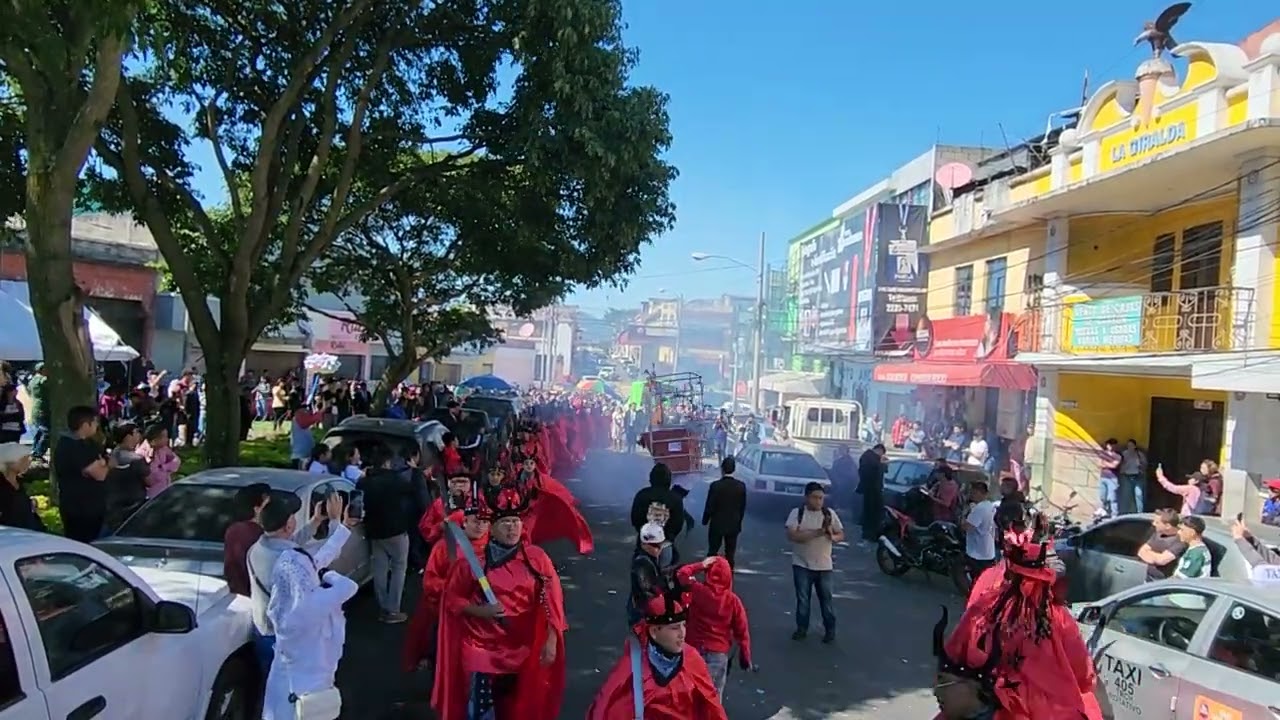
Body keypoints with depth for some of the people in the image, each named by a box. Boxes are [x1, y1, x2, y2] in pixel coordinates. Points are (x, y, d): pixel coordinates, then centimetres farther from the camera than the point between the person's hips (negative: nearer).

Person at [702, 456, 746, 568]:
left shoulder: (715, 485, -18)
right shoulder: (741, 486, -8)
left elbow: (709, 506, -12)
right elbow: (743, 507, 0)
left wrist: (705, 520, 5)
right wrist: (738, 522, 14)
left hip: (717, 524, -2)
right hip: (733, 525, 2)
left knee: (712, 552, 12)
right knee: (730, 554, 12)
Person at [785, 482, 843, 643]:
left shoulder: (830, 514, 0)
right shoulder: (796, 513, -7)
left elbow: (841, 534, 2)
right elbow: (792, 535, -19)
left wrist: (833, 537, -22)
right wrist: (816, 533, -26)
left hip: (824, 565, 1)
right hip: (802, 565, -1)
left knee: (826, 598, 9)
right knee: (802, 598, 9)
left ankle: (830, 629, 21)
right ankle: (802, 628, 23)